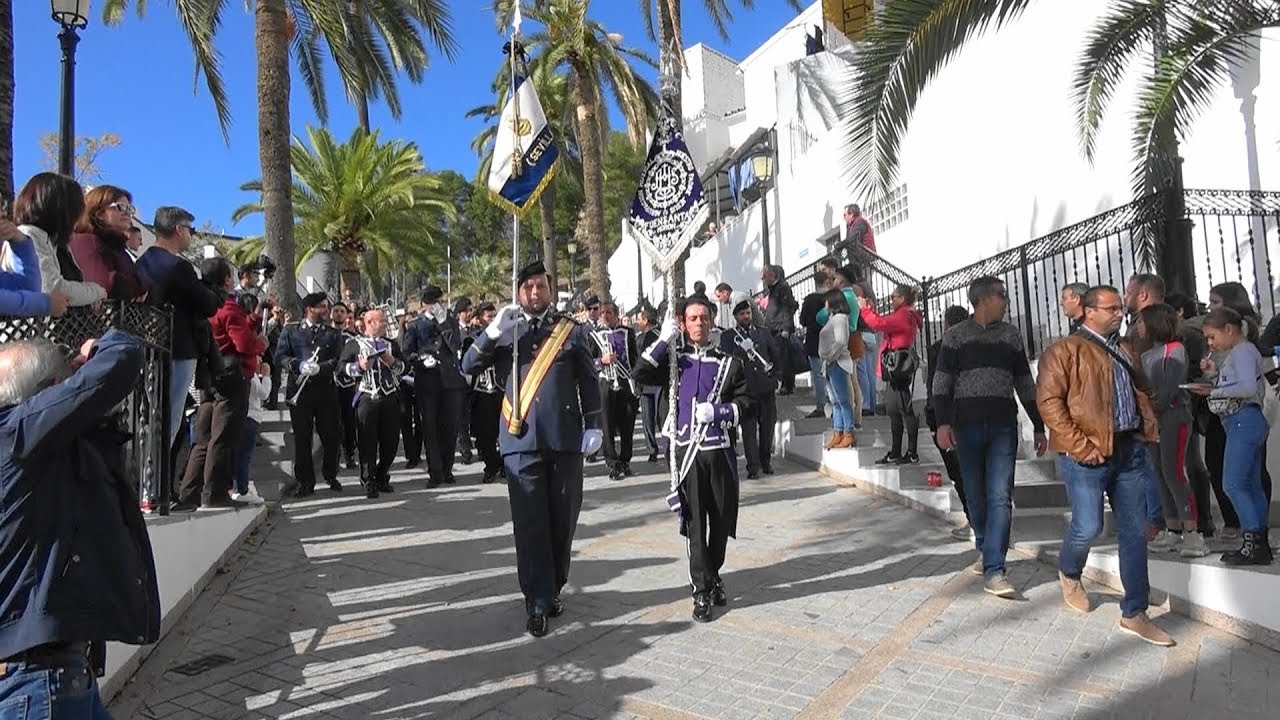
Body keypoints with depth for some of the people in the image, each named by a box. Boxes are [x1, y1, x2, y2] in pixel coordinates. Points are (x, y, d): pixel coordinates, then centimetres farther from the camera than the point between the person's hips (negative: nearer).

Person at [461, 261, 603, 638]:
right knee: (530, 524, 0)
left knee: (563, 519, 9)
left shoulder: (572, 331, 9)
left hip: (565, 438, 1)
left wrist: (593, 425, -1)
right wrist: (494, 331, -13)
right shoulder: (503, 333, 10)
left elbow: (588, 381, 7)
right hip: (521, 440, 0)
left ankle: (553, 588, 27)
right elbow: (468, 366, -1)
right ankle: (538, 603, 6)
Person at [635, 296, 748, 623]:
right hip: (688, 451, -1)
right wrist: (663, 339, -8)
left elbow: (745, 402, 6)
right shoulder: (674, 360, 8)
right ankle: (702, 590, 8)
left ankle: (713, 575, 32)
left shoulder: (728, 362, 8)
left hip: (720, 451, 1)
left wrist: (718, 411, -11)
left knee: (721, 521, 10)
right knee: (694, 523, 0)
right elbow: (641, 373, -6)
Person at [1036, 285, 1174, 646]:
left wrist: (1148, 428, 6)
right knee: (1088, 526, -5)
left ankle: (1134, 614, 16)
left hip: (1130, 450, 7)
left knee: (1134, 531, 7)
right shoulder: (1065, 350, -6)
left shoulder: (1125, 351, 18)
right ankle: (1069, 573, 29)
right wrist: (1080, 447, -18)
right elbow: (1049, 401, -13)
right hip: (1088, 454, -7)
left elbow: (1141, 392, 24)